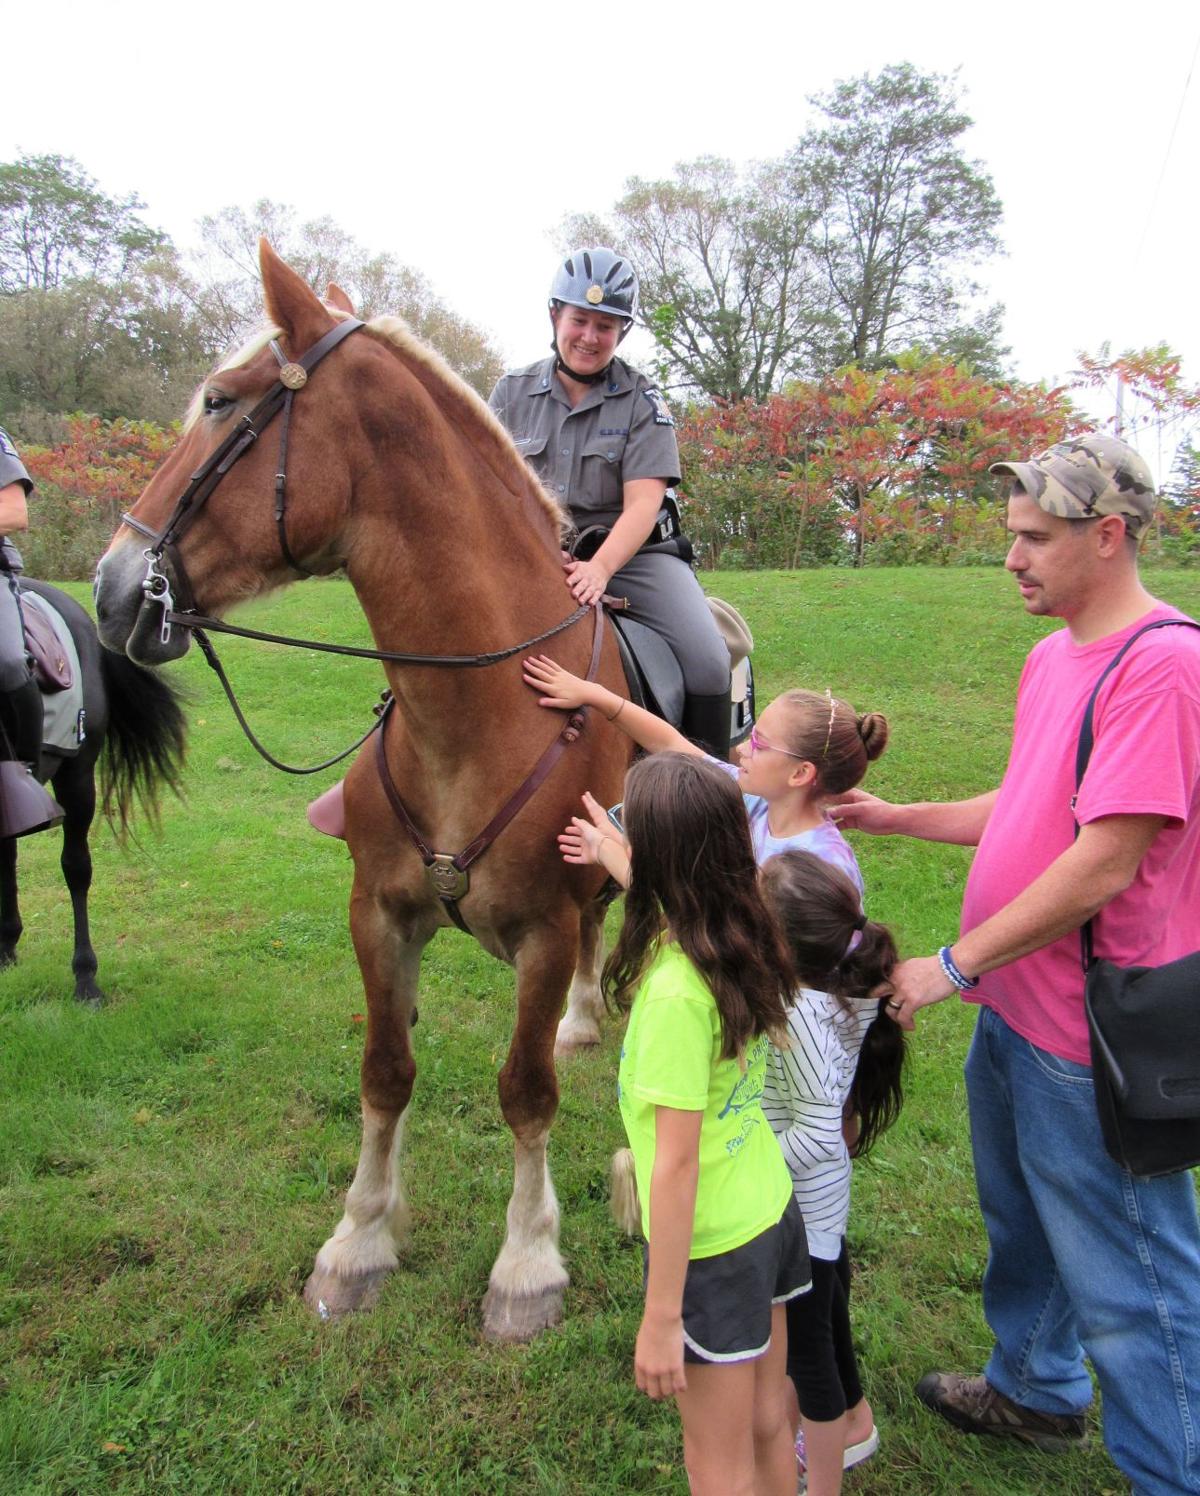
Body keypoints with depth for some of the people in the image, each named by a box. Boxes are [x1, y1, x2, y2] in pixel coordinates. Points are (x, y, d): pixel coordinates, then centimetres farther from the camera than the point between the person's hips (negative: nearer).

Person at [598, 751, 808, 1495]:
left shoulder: (675, 992, -30)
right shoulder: (750, 944, -11)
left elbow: (676, 1164, -25)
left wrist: (661, 1318, -17)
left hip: (712, 1246, -7)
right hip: (774, 1211, 7)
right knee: (769, 1424, 26)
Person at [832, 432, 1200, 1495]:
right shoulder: (1054, 655, 8)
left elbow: (1106, 862, -27)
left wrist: (952, 965, -21)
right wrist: (894, 817, 9)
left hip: (1090, 1036, -10)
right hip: (1014, 1004, 10)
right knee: (1023, 1220, 27)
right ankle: (1038, 1392, 50)